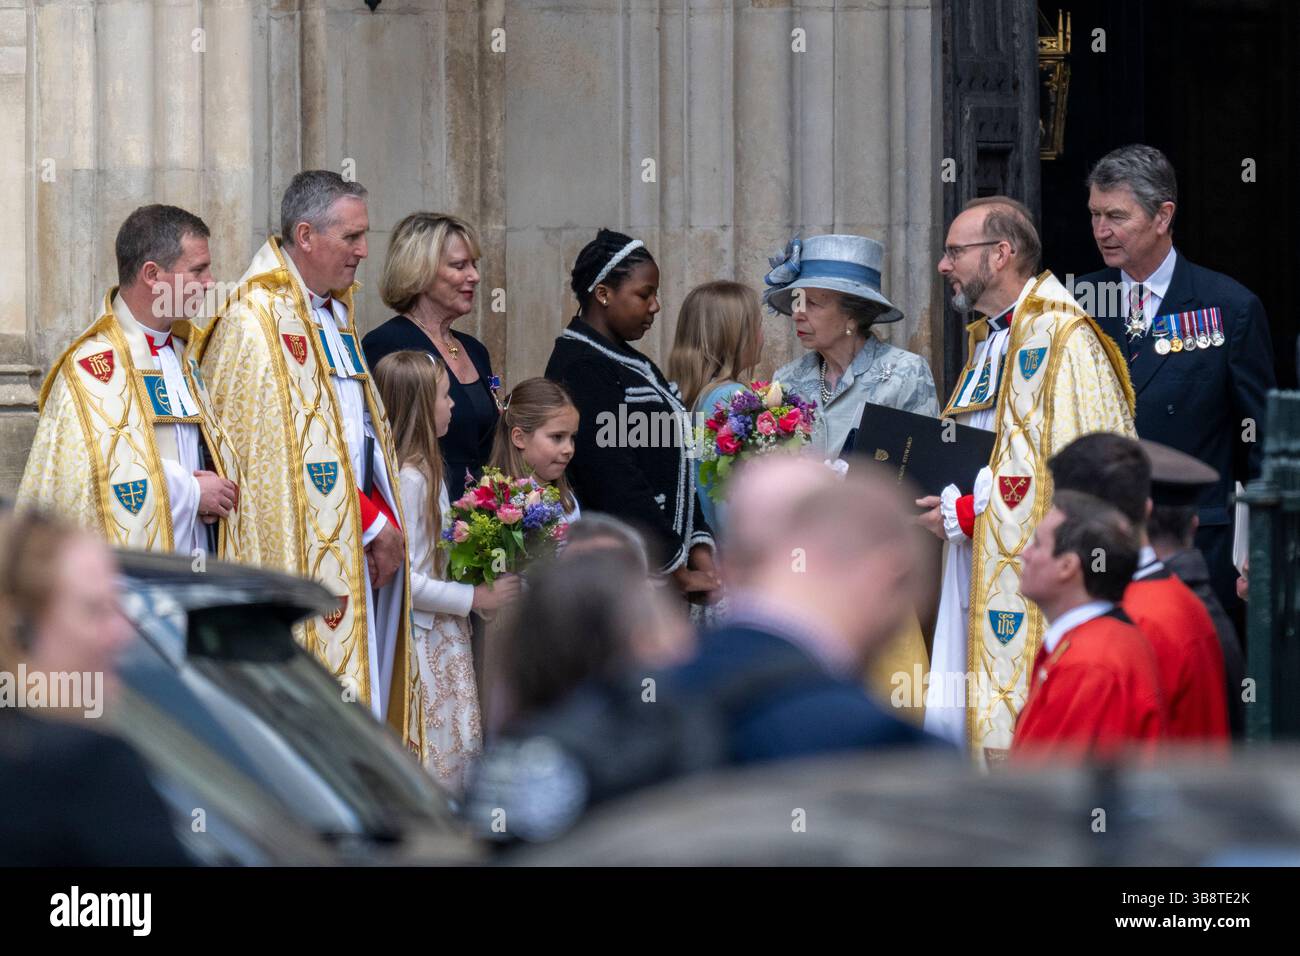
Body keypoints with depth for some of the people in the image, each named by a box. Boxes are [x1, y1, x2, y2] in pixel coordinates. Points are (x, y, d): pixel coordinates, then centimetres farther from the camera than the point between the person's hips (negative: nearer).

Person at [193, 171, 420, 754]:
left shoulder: (336, 313, 18)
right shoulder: (256, 321, -12)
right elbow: (280, 451, -17)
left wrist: (383, 521, 5)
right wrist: (374, 524, -12)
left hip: (355, 545, 9)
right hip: (300, 550, -9)